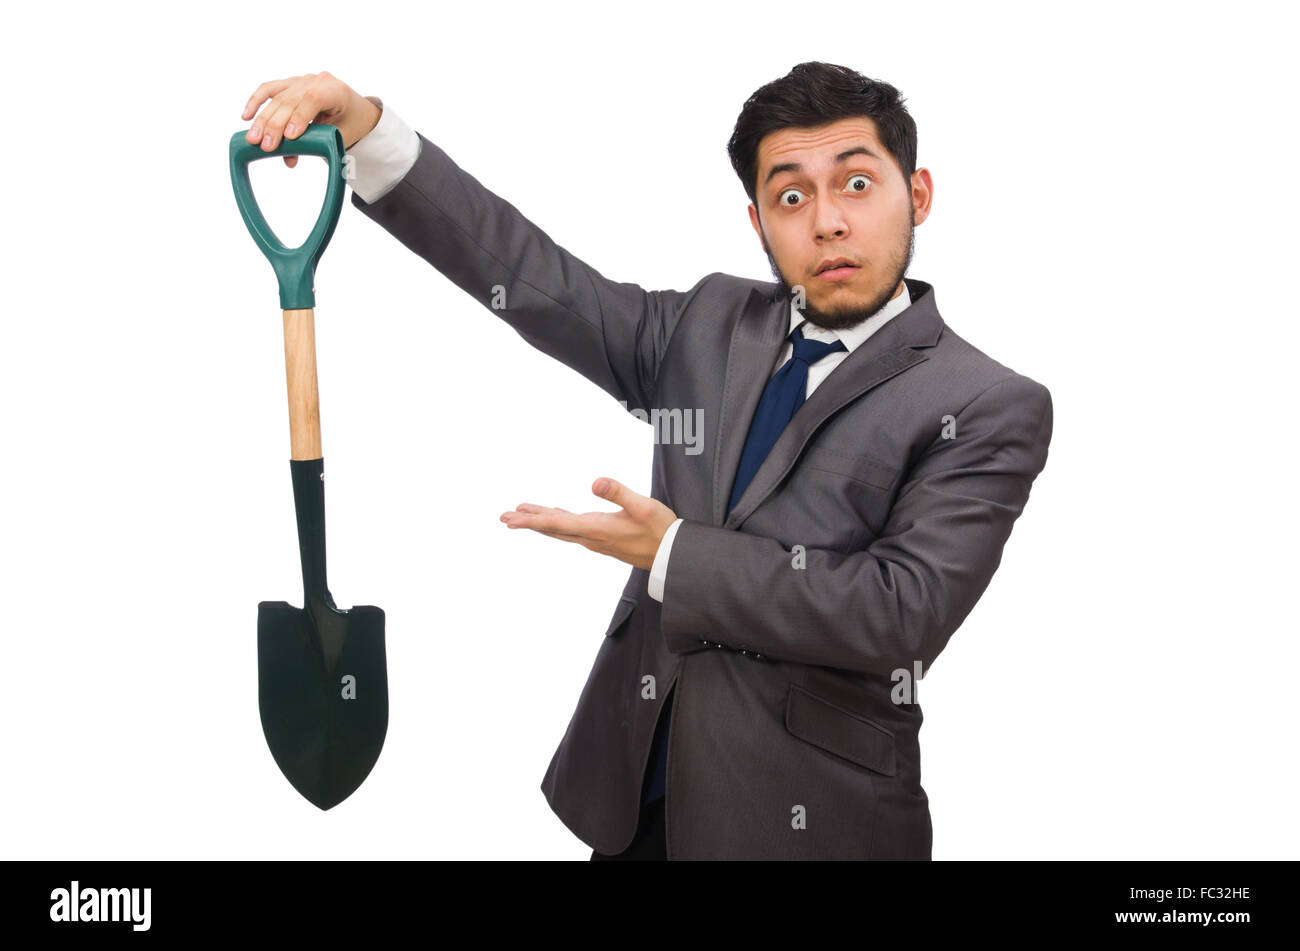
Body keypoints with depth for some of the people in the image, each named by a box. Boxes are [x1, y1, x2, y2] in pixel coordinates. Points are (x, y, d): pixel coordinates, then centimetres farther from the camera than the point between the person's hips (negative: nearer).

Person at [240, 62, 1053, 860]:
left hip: (805, 822, -4)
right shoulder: (713, 326, 5)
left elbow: (902, 611, -19)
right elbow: (534, 276, 0)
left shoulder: (989, 408, -10)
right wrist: (369, 131, -11)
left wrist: (674, 555, -17)